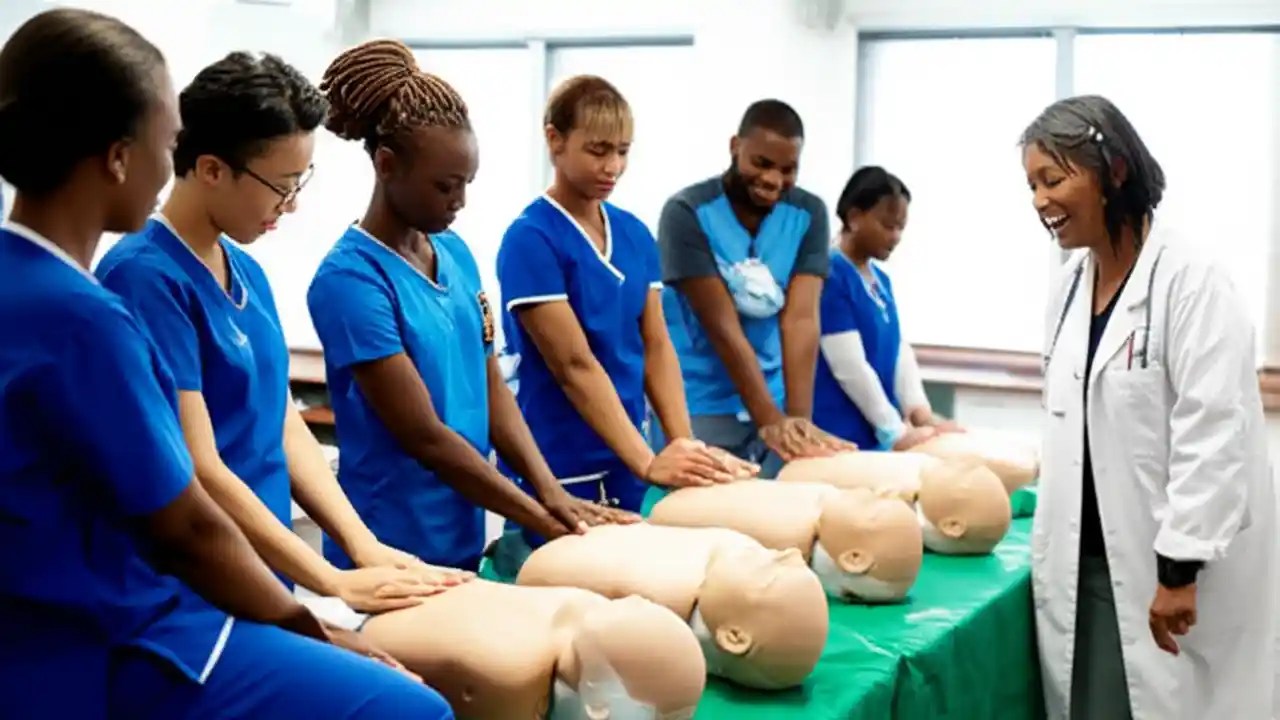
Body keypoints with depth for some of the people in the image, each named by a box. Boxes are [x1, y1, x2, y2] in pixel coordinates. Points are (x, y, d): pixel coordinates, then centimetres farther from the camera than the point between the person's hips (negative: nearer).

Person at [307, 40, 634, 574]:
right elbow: (425, 437, -18)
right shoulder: (352, 278, -17)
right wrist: (542, 522, -13)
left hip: (464, 540, 7)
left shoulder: (455, 253, 5)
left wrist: (551, 493, -7)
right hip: (392, 553, -7)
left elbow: (492, 386, 7)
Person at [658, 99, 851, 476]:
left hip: (773, 399, 4)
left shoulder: (809, 214, -2)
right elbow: (722, 327, -17)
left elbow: (801, 318, -12)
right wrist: (770, 419, -23)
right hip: (699, 408, -3)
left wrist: (798, 417, -23)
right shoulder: (688, 213, -13)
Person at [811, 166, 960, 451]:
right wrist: (895, 433, -15)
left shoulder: (881, 280, 14)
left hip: (877, 437, 8)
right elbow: (850, 367, -18)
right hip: (839, 438, -8)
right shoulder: (829, 275, -14)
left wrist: (920, 412, -5)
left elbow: (900, 352, 10)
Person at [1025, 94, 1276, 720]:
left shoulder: (1191, 281, -13)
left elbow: (1212, 434, -18)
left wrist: (1180, 568, -20)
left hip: (1175, 571, -6)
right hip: (1085, 562, 7)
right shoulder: (1069, 285, 10)